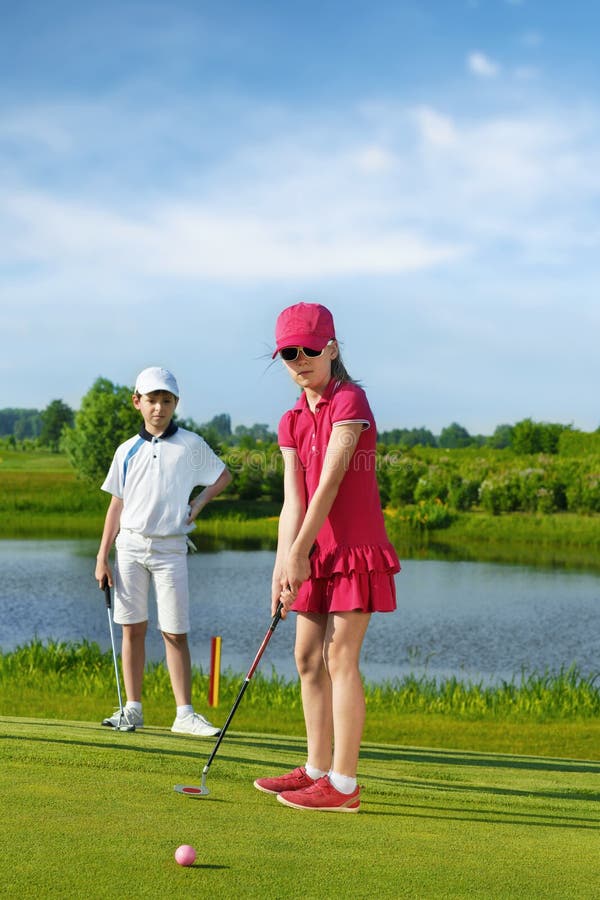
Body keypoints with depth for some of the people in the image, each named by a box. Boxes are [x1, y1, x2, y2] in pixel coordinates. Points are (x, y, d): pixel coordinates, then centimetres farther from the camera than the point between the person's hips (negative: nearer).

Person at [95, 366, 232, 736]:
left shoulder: (191, 445, 1)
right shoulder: (127, 451, 7)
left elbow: (224, 475, 16)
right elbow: (117, 504, 10)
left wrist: (198, 504, 0)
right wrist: (102, 556, 6)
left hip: (170, 548, -2)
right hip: (130, 545, 2)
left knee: (175, 633, -3)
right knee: (133, 628, 4)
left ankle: (185, 714, 1)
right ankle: (133, 708, 11)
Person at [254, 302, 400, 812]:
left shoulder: (349, 401, -12)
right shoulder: (292, 422, 9)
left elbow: (330, 482, -17)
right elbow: (292, 500, -1)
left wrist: (299, 552, -17)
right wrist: (283, 563, -13)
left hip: (356, 547, -8)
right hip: (317, 552, 8)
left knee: (340, 657, -9)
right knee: (307, 656, 10)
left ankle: (344, 785, -4)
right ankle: (317, 769, 21)